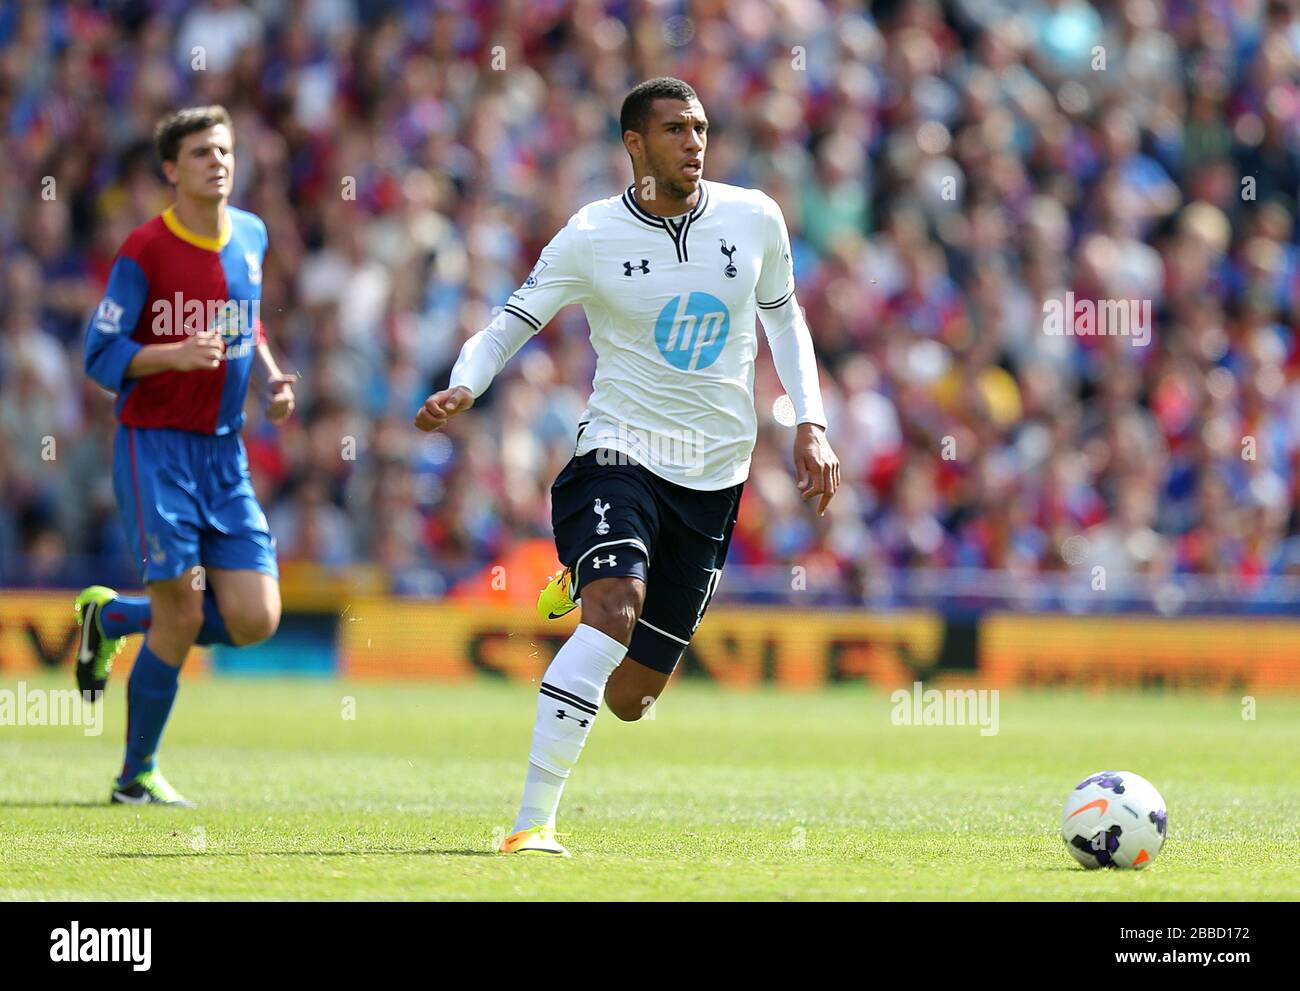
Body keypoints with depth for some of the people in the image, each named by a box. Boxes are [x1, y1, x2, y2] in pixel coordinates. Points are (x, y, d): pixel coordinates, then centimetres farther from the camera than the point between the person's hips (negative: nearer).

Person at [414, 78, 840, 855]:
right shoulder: (592, 237, -7)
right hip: (621, 451, -3)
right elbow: (510, 324, -1)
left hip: (716, 475, 3)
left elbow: (784, 316, 16)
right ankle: (534, 820, -29)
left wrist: (811, 425, 6)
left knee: (629, 699, 6)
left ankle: (583, 589, 43)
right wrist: (463, 388, -22)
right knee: (616, 608, -33)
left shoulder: (754, 219, 1)